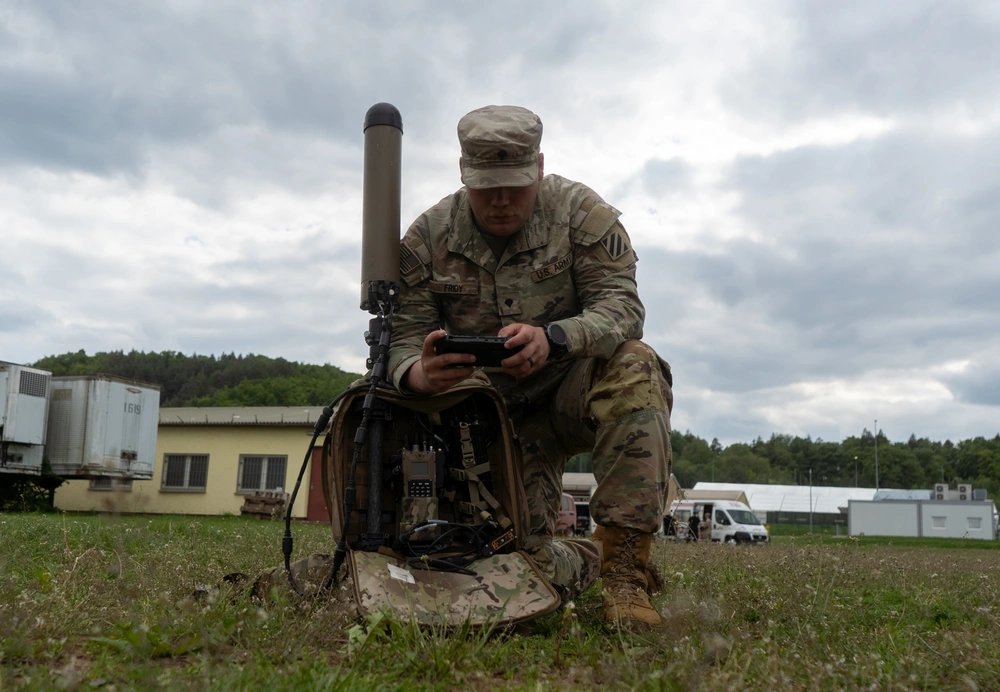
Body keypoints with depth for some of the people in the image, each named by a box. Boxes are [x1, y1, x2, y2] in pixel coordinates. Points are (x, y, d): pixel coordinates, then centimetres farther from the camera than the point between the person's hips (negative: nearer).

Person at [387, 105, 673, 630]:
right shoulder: (427, 238, -5)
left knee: (635, 369, -36)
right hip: (495, 413, 1)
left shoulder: (581, 212, -10)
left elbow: (621, 305, -20)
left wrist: (552, 339, -42)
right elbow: (405, 335, -8)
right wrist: (419, 375, -35)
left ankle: (623, 571, -27)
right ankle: (582, 565, 29)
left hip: (576, 391, -1)